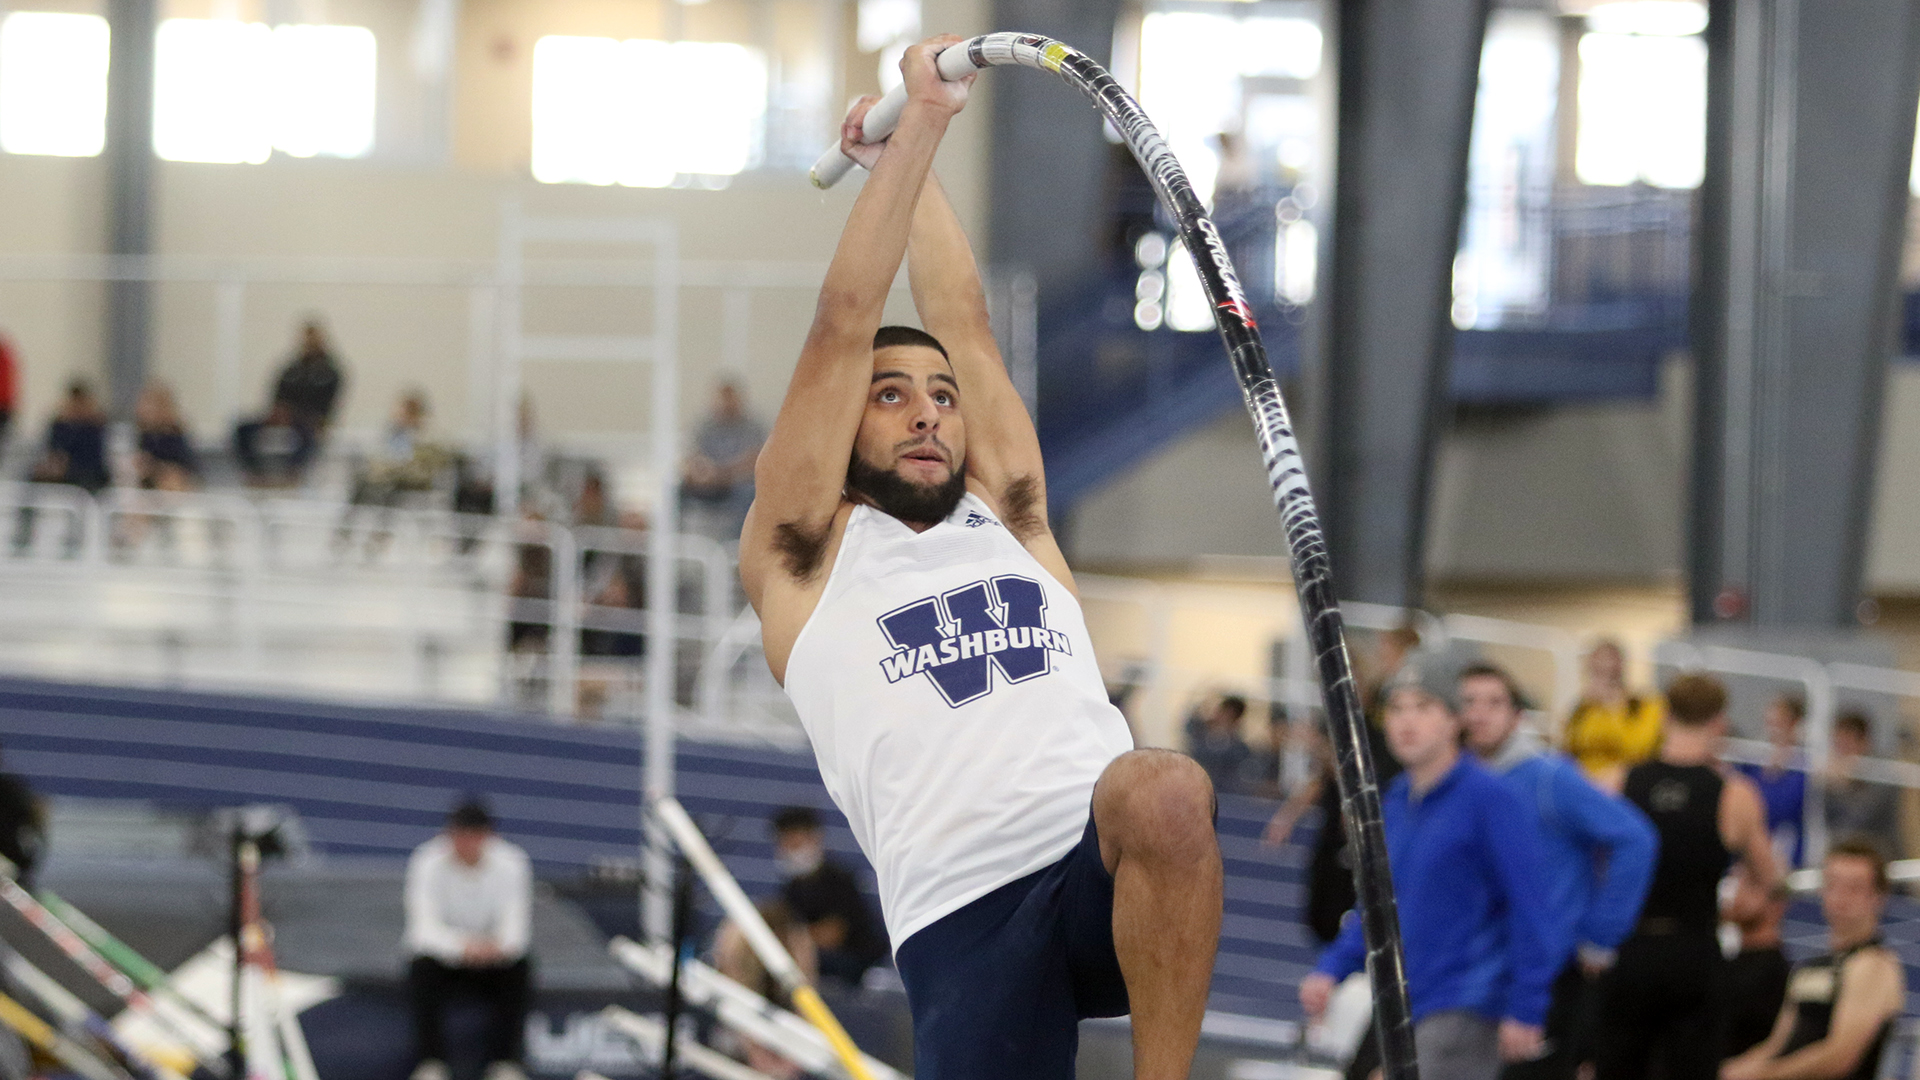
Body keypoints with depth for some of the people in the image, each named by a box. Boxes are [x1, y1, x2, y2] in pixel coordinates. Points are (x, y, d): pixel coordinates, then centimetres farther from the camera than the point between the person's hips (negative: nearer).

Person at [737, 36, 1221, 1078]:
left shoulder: (1005, 517, 25)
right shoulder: (807, 554, 16)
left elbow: (963, 321, 24)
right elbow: (844, 327, 10)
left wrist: (913, 160, 30)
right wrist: (914, 126, 9)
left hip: (1117, 874, 2)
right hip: (966, 922, -2)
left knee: (1163, 791, -33)